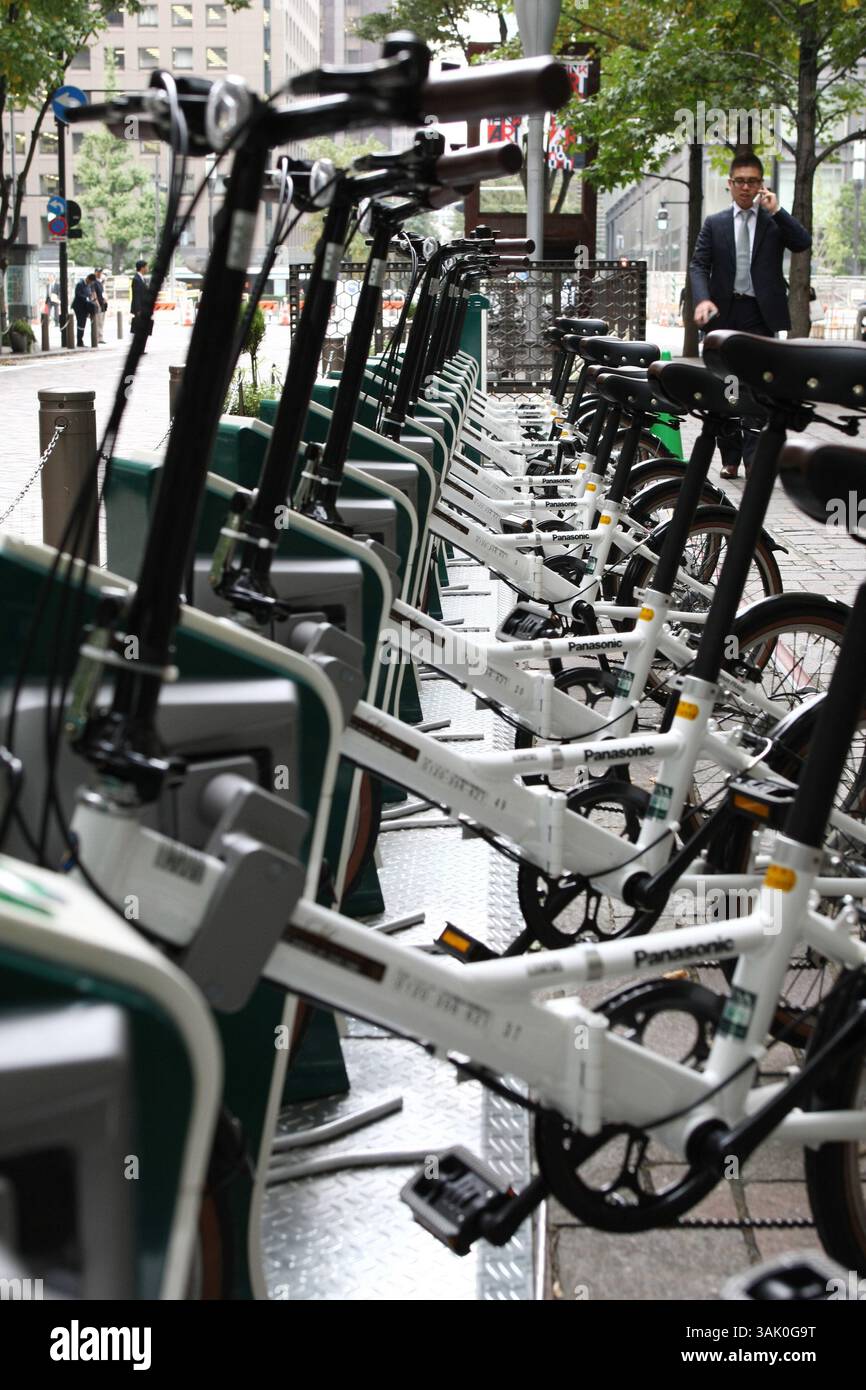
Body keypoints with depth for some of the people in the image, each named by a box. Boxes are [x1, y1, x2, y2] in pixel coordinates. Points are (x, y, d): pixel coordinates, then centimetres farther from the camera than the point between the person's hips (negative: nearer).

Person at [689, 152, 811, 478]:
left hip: (761, 314, -2)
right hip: (724, 313, 2)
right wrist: (703, 299, -16)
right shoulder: (714, 224, 10)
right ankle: (730, 457, 13)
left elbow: (803, 243, -7)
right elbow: (698, 265, 1)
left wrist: (776, 210, -12)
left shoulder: (774, 220, 8)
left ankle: (754, 456, -9)